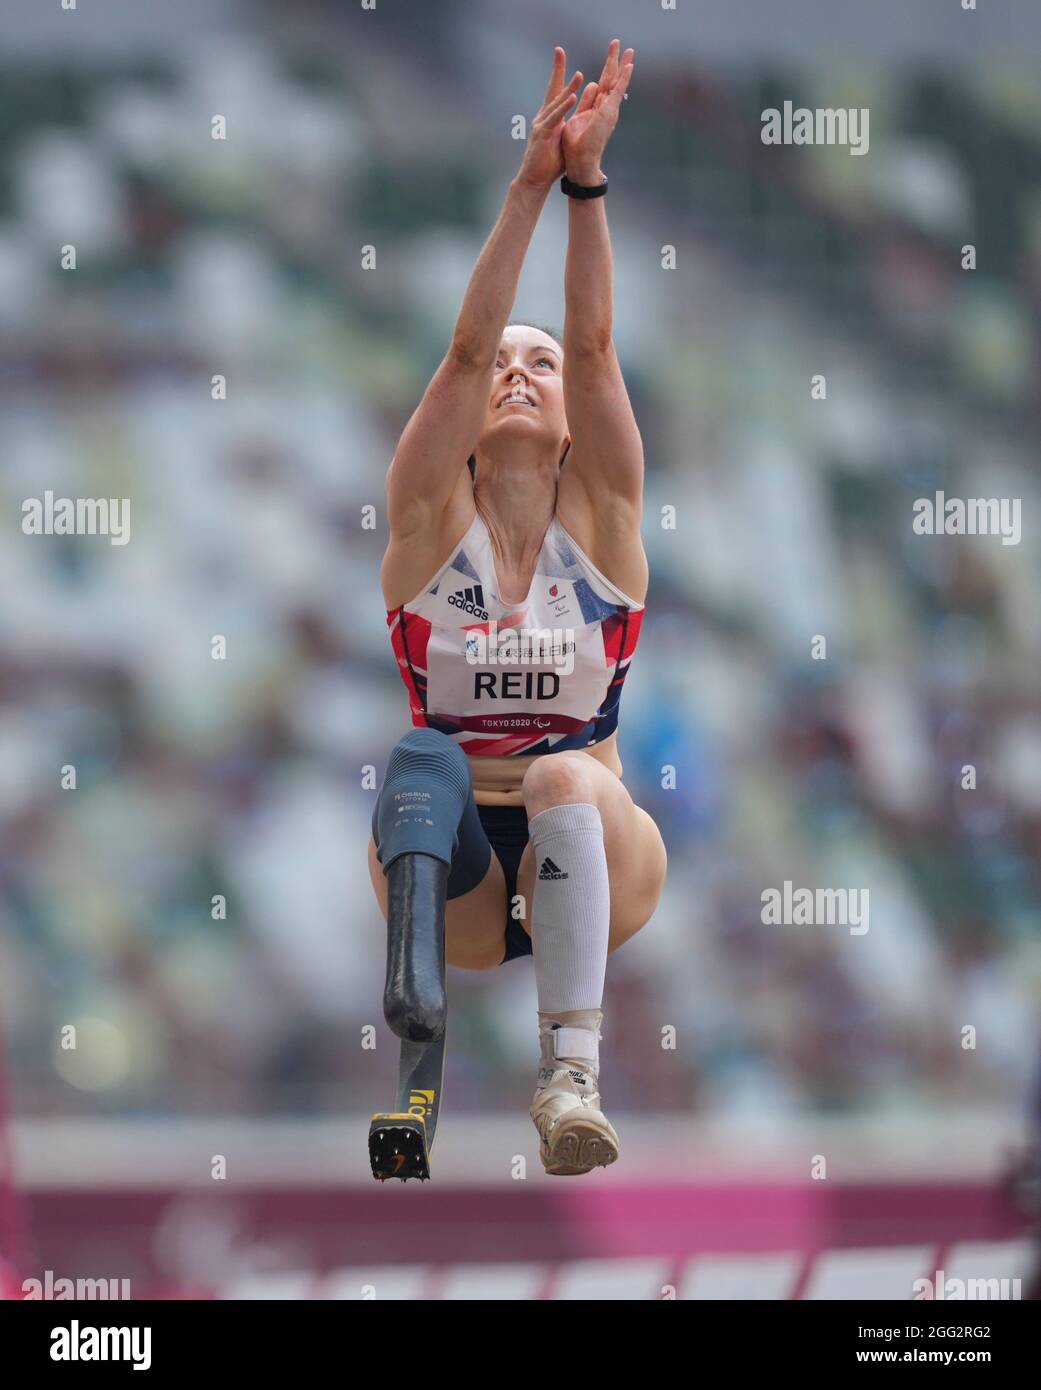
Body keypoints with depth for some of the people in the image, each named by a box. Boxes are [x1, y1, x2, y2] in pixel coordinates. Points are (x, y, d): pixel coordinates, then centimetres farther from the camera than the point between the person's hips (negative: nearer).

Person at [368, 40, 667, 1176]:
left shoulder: (600, 519, 5)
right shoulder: (431, 522, 4)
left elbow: (595, 348, -9)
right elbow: (466, 348, -10)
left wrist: (588, 183, -20)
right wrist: (531, 186, -19)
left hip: (589, 869, 0)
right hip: (455, 872, 0)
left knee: (570, 780, -34)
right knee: (421, 769, -33)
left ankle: (570, 1075, -47)